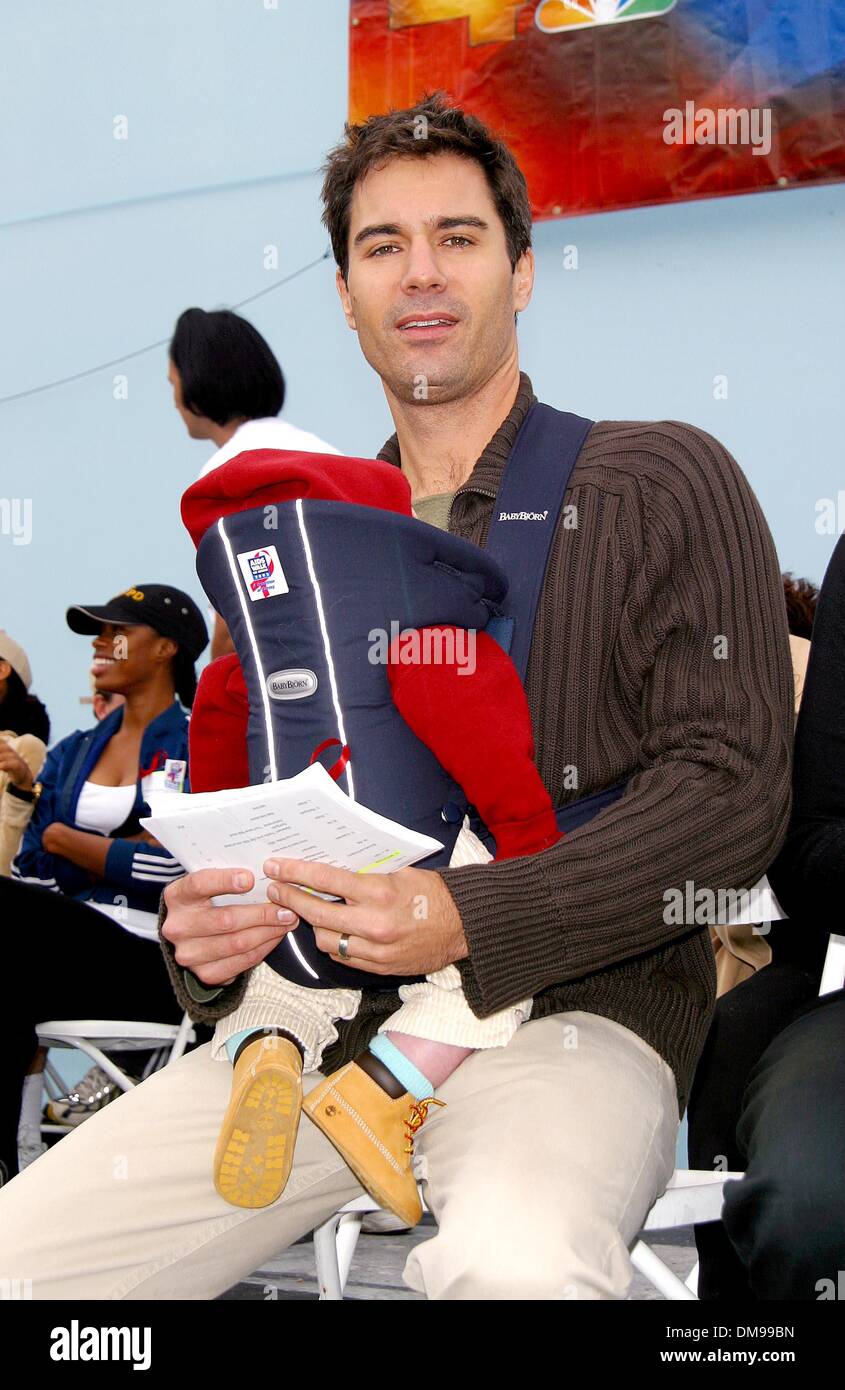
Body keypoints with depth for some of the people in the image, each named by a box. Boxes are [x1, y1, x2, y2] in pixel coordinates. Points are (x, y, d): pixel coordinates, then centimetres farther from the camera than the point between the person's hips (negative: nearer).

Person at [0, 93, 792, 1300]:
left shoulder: (662, 483, 4)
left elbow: (733, 790, -6)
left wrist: (468, 920, -18)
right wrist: (203, 930, -3)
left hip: (570, 1004, -5)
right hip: (319, 1011, 5)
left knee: (514, 1267, -39)